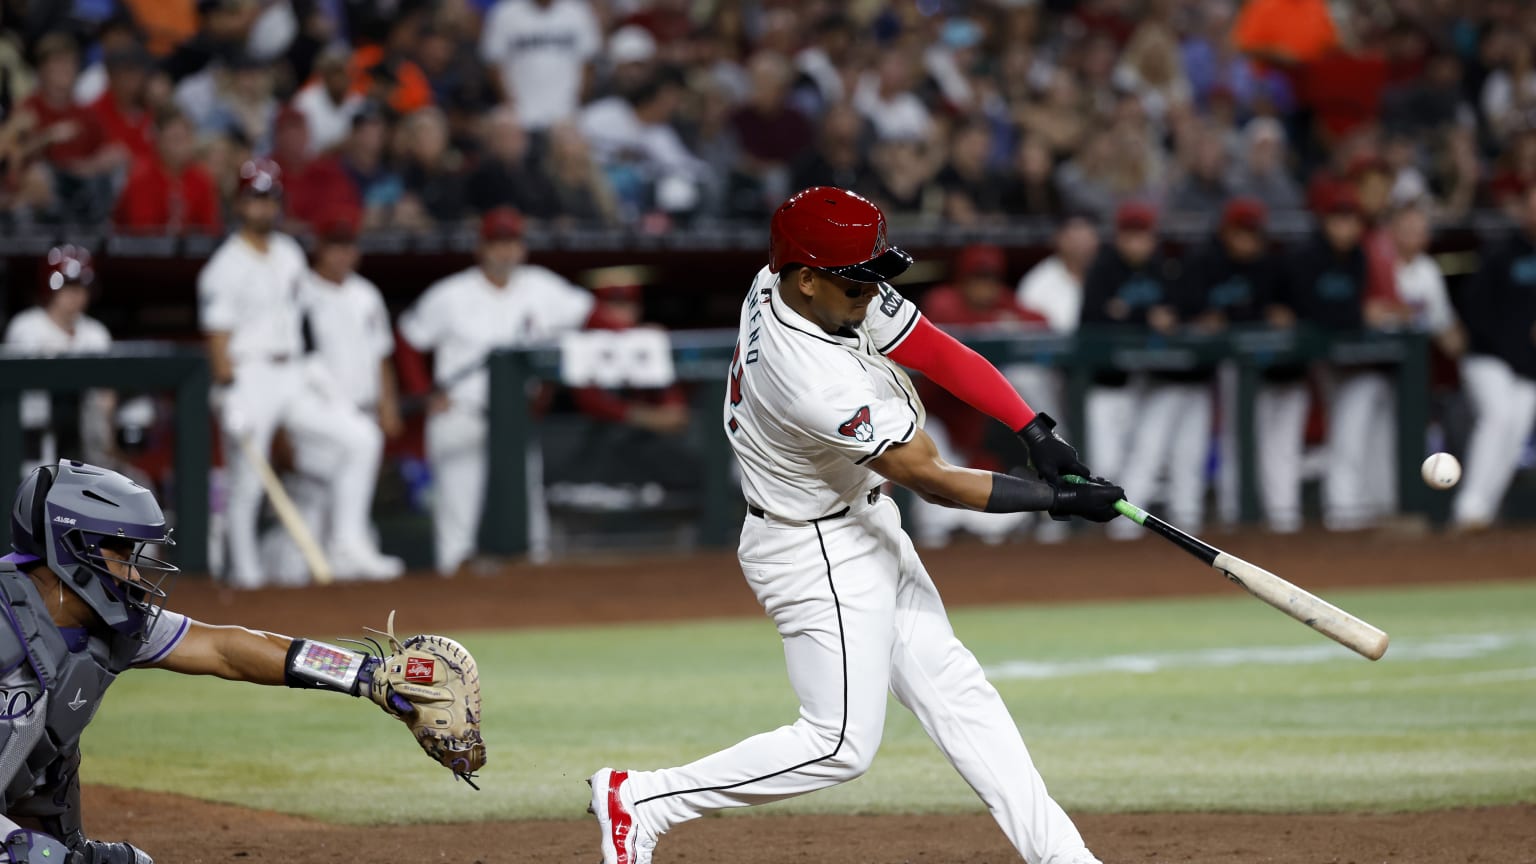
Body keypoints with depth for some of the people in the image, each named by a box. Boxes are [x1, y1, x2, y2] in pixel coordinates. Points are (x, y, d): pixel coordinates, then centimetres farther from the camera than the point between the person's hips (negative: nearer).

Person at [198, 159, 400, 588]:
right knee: (246, 481, -4)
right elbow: (217, 336, -13)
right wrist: (229, 395, -20)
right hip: (249, 379, -7)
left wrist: (308, 378, 14)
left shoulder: (290, 255, 12)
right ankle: (244, 570, 8)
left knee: (360, 437, -3)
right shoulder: (226, 266, -9)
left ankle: (348, 546, -3)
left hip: (291, 376, 7)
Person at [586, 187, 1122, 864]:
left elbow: (938, 351, -6)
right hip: (817, 553, -10)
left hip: (865, 525, 10)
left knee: (952, 689, 10)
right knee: (841, 743, -4)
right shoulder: (813, 383, -35)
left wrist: (1035, 432, -14)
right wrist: (1057, 499, -24)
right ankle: (639, 801, 4)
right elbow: (928, 480, -28)